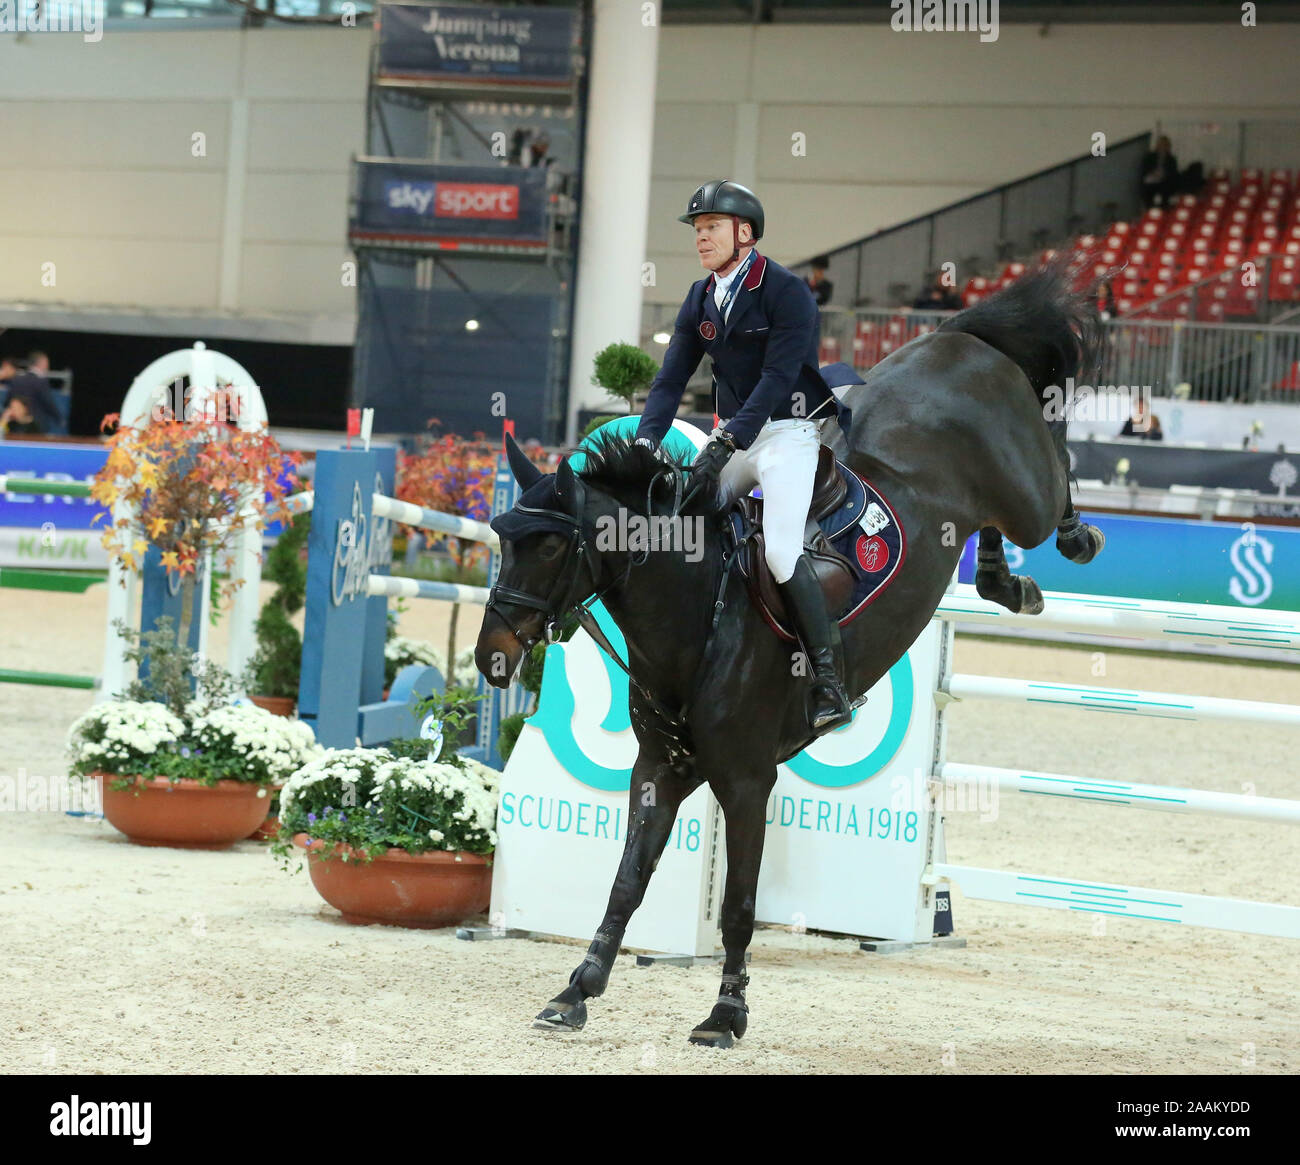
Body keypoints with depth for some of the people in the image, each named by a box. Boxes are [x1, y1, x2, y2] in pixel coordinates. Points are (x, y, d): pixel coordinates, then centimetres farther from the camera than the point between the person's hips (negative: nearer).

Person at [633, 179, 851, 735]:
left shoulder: (787, 291, -13)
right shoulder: (700, 299, 9)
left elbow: (777, 376, -21)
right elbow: (671, 378, 7)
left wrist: (724, 444, -28)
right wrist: (645, 441, -9)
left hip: (786, 432, -8)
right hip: (732, 435, 8)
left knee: (781, 551, -21)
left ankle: (830, 684, -17)